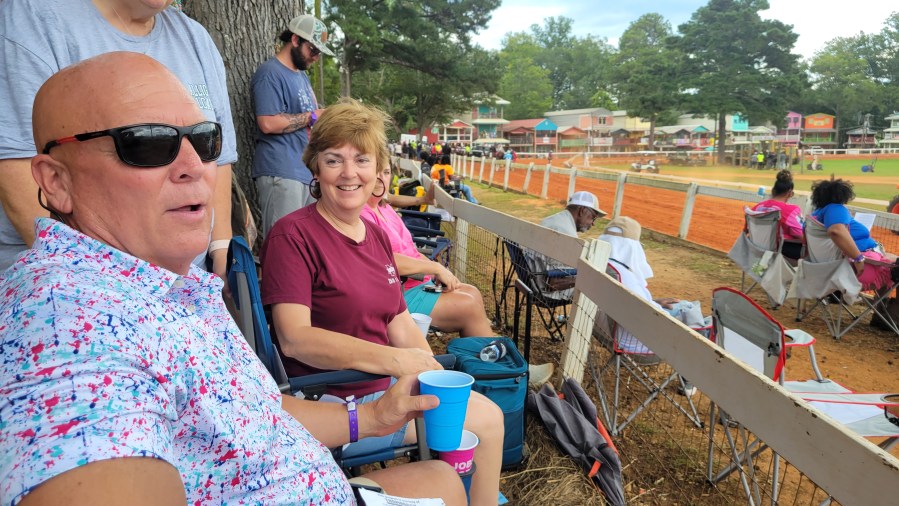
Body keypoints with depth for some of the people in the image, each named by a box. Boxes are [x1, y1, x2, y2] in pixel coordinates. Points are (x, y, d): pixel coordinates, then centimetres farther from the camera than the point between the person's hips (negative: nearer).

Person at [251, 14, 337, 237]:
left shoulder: (302, 75, 23)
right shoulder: (270, 73, -6)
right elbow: (268, 123, -18)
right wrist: (312, 117, -10)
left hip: (308, 172, 9)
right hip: (281, 174, -9)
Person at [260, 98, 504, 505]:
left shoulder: (376, 235, 8)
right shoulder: (292, 235, -15)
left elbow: (399, 323, 10)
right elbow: (294, 338, -24)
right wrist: (393, 360, -30)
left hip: (386, 389, 8)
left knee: (489, 417, 10)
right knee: (480, 420, -9)